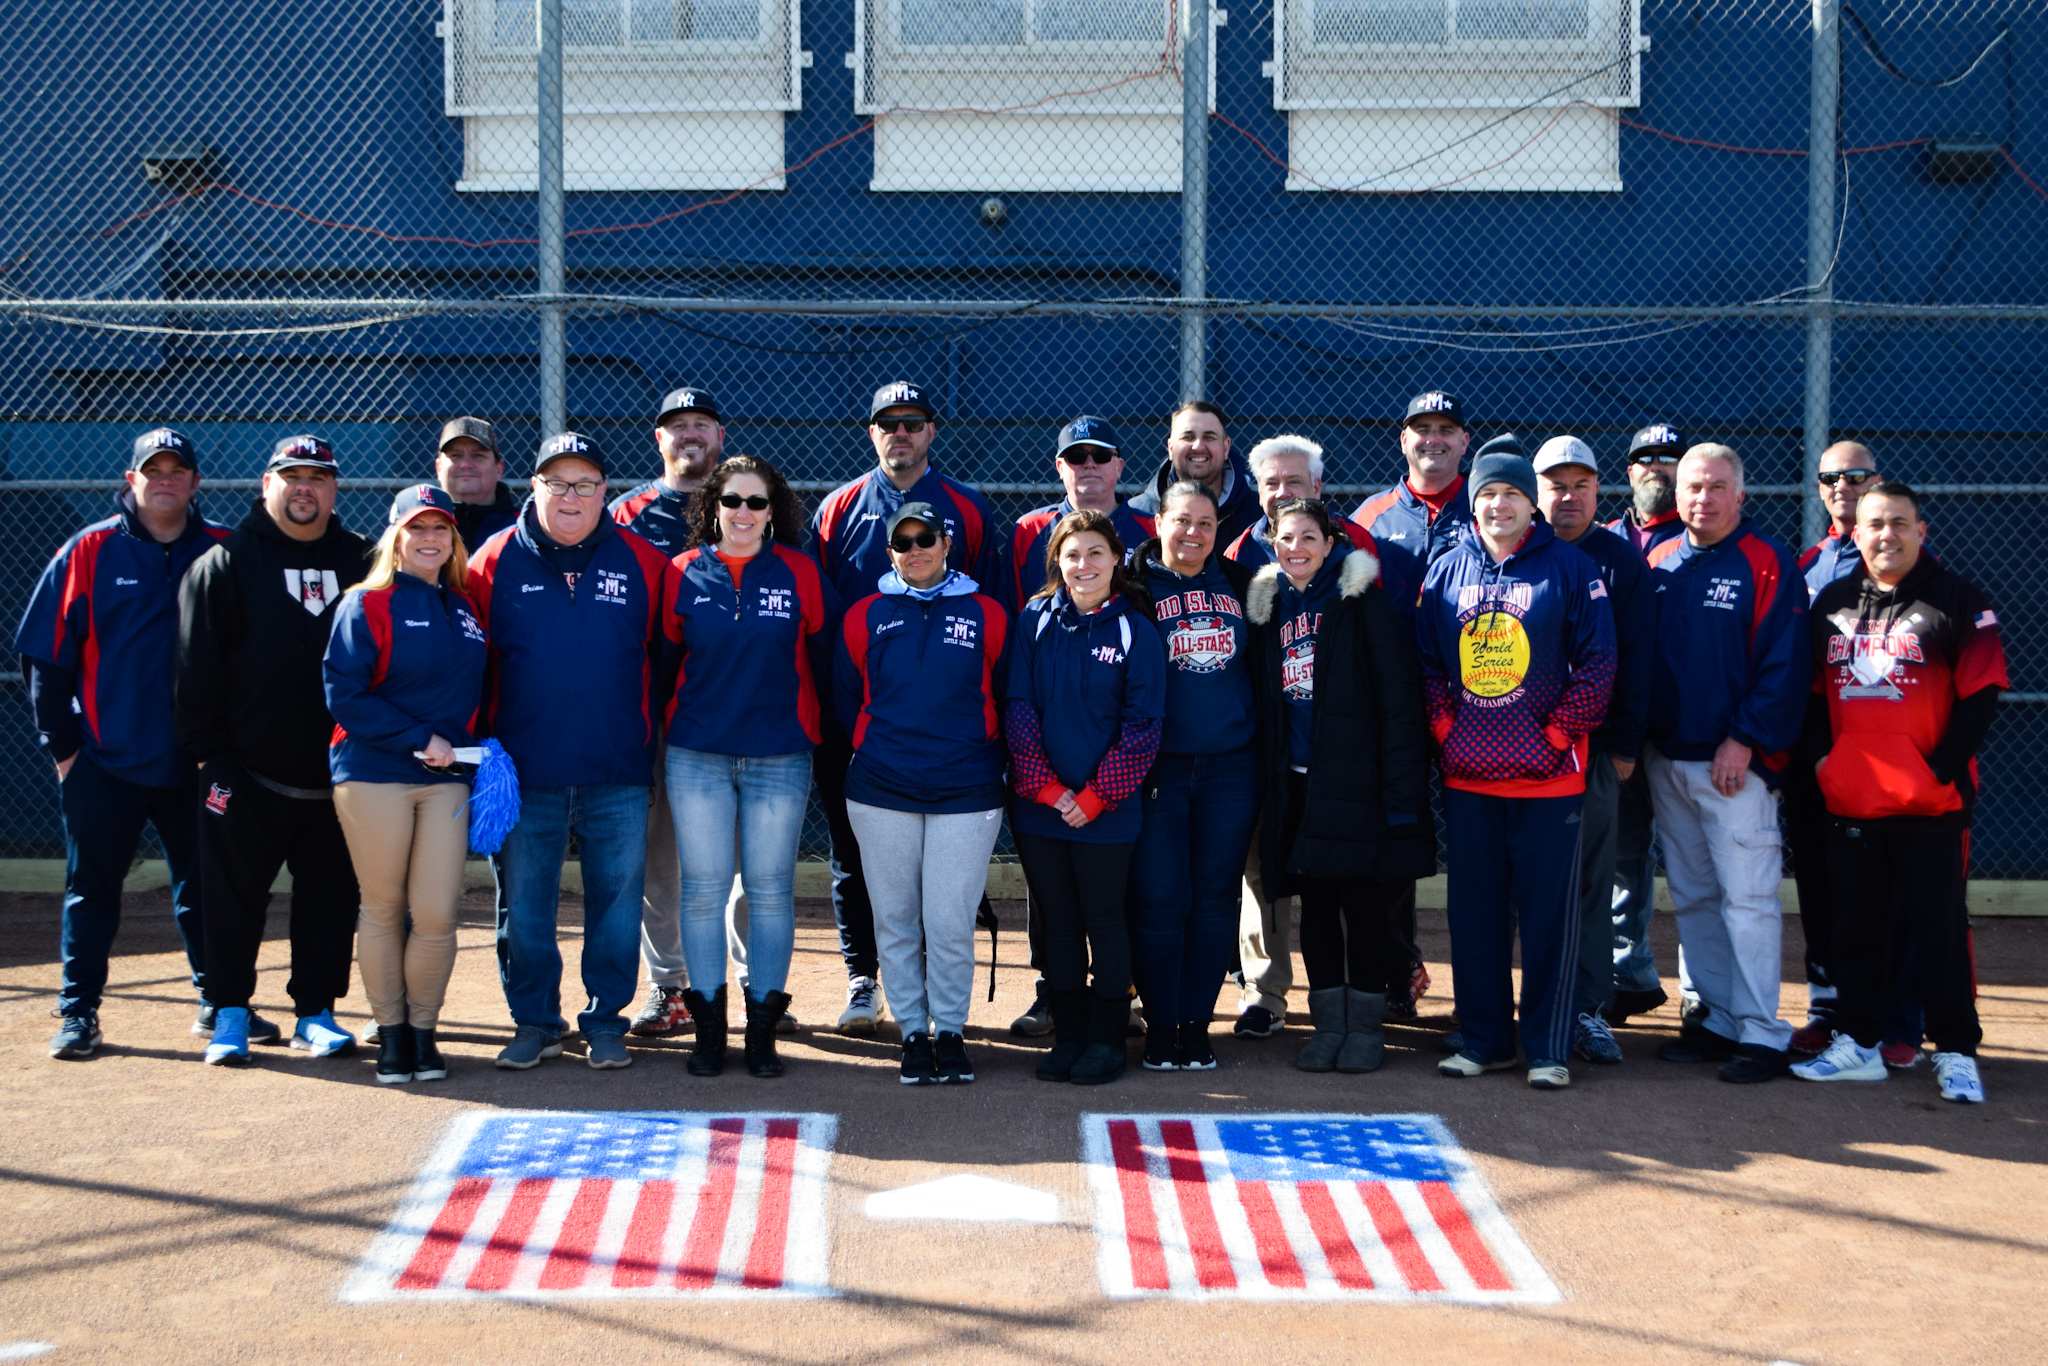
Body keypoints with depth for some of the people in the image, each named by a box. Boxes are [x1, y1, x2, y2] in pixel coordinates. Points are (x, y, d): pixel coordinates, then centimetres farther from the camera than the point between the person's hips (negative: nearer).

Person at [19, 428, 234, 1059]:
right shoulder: (89, 551, -1)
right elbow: (45, 655, 0)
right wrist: (61, 744, -2)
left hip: (195, 763, 1)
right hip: (105, 762, -1)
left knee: (207, 884, 9)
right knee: (92, 885, 6)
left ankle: (220, 1004, 22)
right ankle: (78, 1011, 17)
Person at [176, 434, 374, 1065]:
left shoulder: (362, 561, 10)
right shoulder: (225, 563, 2)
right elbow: (197, 666, -1)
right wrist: (208, 752, -7)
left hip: (339, 773, 3)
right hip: (247, 774, -2)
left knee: (331, 895, 8)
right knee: (234, 894, 3)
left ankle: (316, 1012, 18)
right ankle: (230, 1013, 14)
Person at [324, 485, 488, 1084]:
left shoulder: (464, 608, 14)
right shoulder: (367, 605, -2)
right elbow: (344, 696, -10)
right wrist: (419, 738, -12)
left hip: (448, 779, 3)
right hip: (373, 775, -3)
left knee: (436, 914, -2)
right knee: (382, 910, 5)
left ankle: (424, 1029, 15)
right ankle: (390, 1033, 18)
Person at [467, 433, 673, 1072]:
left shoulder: (642, 562, 3)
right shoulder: (496, 561, 2)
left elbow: (667, 654, 11)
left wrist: (654, 733, 8)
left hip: (617, 776, 0)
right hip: (524, 773, 0)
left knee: (616, 899, 4)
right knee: (524, 905, 7)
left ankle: (606, 1024, 17)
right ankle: (535, 1023, 21)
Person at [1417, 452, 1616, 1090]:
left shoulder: (1570, 567, -1)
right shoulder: (1448, 569, 9)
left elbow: (1598, 660, -4)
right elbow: (1426, 659, 13)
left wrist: (1559, 729, -9)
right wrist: (1444, 724, 2)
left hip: (1548, 774, -3)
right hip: (1467, 774, 4)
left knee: (1549, 912, 0)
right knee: (1474, 912, 9)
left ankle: (1548, 1049, 8)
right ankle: (1483, 1041, 20)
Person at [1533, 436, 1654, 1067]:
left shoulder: (1623, 560, 7)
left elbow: (1636, 658, 4)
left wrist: (1626, 743, -2)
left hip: (1595, 750, 0)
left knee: (1591, 880, 2)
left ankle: (1586, 1010, 8)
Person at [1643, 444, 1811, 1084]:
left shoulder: (1768, 565, -5)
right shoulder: (1658, 563, 11)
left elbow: (1785, 665, -9)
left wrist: (1744, 741, -15)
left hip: (1735, 761, -6)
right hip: (1666, 760, 6)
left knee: (1747, 897, -7)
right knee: (1692, 898, 11)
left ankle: (1760, 1033, -1)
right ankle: (1716, 1019, 20)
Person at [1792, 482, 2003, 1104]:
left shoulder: (1957, 601, -3)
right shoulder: (1832, 602, 11)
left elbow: (1981, 694, -7)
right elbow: (1813, 691, 17)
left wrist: (1941, 768, -13)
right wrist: (1823, 757, 5)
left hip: (1931, 802, -4)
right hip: (1849, 800, 5)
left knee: (1940, 928, 0)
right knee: (1855, 927, 11)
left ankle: (1956, 1052, 9)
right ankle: (1859, 1044, 21)